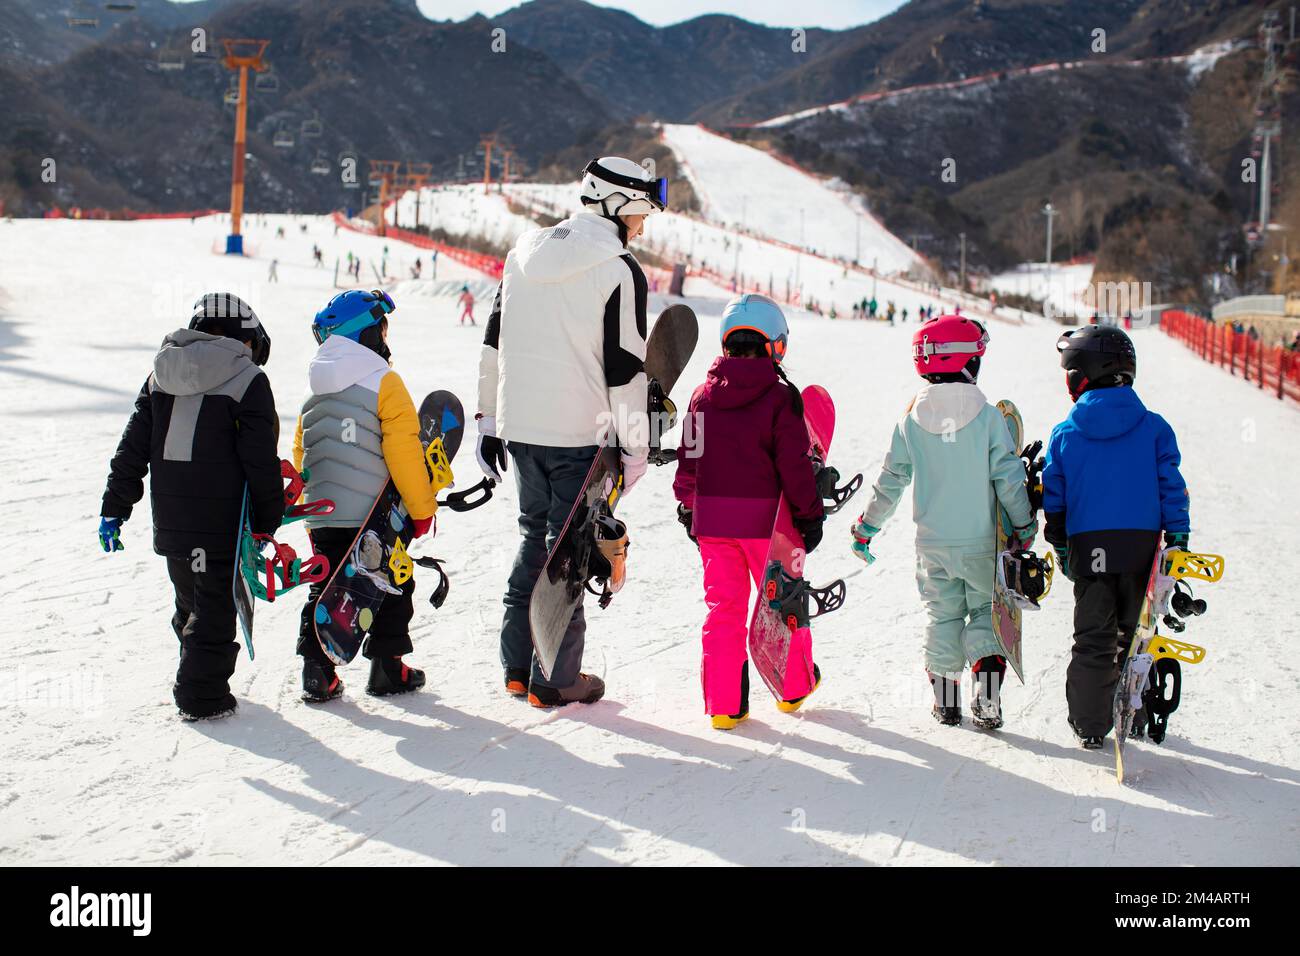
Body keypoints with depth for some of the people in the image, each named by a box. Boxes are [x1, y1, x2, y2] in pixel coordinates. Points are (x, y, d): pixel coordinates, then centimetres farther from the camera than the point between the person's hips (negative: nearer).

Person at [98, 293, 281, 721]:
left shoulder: (160, 376, 10)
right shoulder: (248, 380, -8)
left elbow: (132, 448, 10)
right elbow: (261, 462, -10)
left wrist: (114, 508, 13)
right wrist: (268, 520, -2)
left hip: (170, 519, 6)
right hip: (222, 521, -6)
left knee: (190, 602, 19)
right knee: (216, 605, 3)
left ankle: (199, 684, 30)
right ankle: (202, 696, 3)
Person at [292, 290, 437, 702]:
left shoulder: (315, 387, 11)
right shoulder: (384, 382, -9)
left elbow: (300, 453, 15)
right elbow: (403, 451, -13)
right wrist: (421, 507, -6)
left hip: (321, 515, 6)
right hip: (372, 514, -6)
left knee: (324, 588, 13)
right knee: (392, 587, 9)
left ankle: (317, 672, 8)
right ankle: (386, 667, 12)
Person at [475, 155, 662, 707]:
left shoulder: (524, 254, 10)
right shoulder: (619, 270, -11)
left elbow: (494, 344, 14)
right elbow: (624, 368, -12)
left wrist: (489, 421, 20)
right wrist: (635, 449, -5)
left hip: (518, 428, 6)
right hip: (579, 435, -6)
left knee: (535, 535, 19)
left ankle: (517, 666, 23)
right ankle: (554, 681, 9)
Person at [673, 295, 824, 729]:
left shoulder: (703, 394, 3)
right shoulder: (780, 397, -11)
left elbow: (688, 458, 10)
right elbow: (794, 464, -11)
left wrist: (688, 507, 22)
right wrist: (810, 514, -1)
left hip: (712, 518, 4)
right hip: (765, 518, -3)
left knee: (723, 605, 10)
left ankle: (723, 703, 9)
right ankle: (795, 686, 30)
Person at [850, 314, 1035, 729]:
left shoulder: (911, 421, -3)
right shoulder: (988, 417, -10)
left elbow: (890, 481, 2)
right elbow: (1008, 477, -8)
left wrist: (866, 528, 14)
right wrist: (1024, 526, 4)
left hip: (932, 543, 2)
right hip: (981, 541, -2)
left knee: (943, 615, 15)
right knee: (985, 610, 11)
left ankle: (945, 698, 18)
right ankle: (986, 695, -3)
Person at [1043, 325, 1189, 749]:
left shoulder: (1064, 434, 1)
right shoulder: (1154, 427, 0)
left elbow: (1053, 498, 6)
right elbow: (1171, 487, -1)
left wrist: (1061, 547, 17)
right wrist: (1178, 538, 4)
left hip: (1087, 544, 0)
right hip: (1143, 541, 0)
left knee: (1093, 638, 8)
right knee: (1137, 634, 14)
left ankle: (1089, 726, 10)